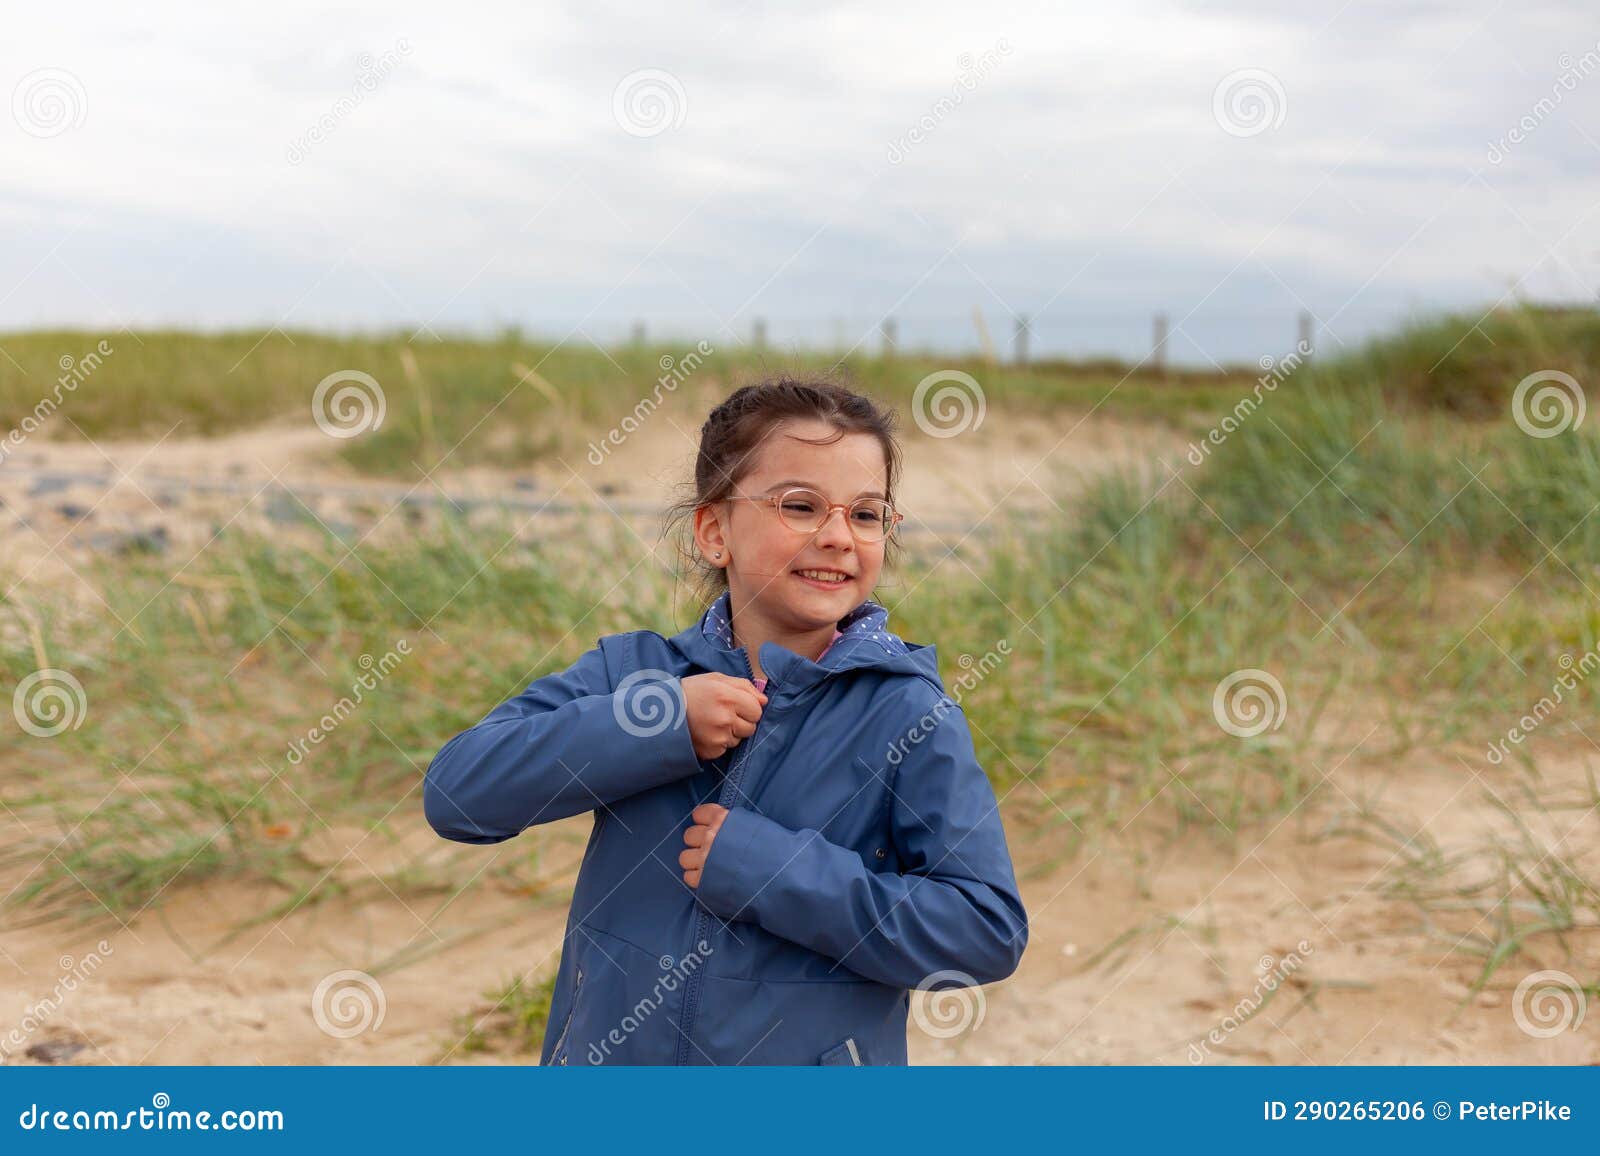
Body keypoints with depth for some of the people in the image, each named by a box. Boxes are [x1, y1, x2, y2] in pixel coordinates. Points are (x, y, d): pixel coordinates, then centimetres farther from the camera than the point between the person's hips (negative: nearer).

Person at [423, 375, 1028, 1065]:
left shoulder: (908, 713, -12)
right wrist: (656, 721, -22)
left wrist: (768, 867, -23)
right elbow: (455, 793, -14)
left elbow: (991, 930, -19)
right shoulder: (631, 670, -4)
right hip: (609, 1054, 2)